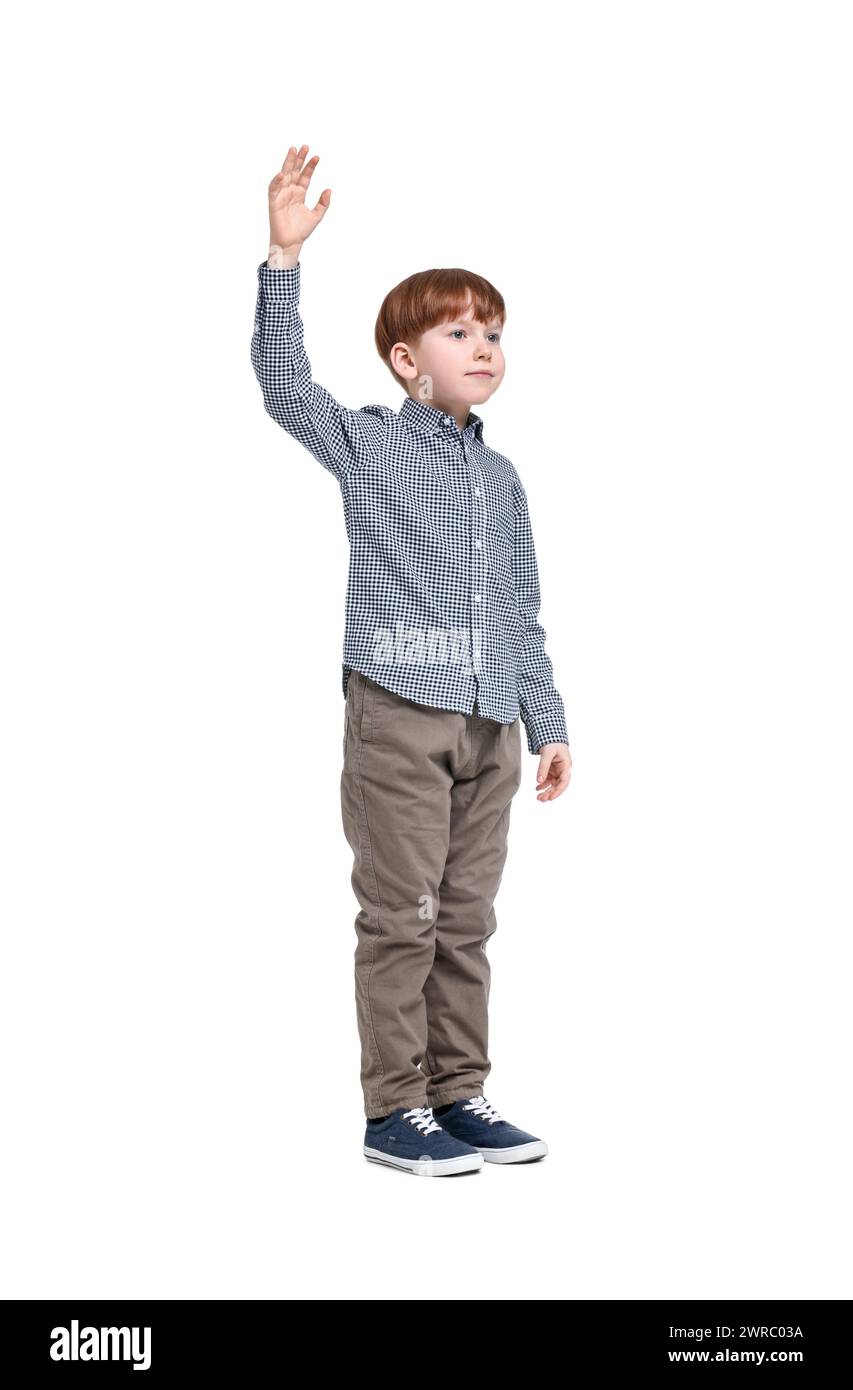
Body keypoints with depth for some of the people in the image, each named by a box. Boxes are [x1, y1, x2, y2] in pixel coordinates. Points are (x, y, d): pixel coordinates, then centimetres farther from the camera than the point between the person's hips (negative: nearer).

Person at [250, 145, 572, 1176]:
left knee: (466, 921, 11)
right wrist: (284, 256, -23)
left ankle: (458, 1095, 22)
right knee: (403, 919, -1)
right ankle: (395, 1111, 9)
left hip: (490, 728, 5)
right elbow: (282, 382, -15)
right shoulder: (369, 446, 1)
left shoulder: (502, 477, 16)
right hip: (399, 716, -5)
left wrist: (548, 724, 16)